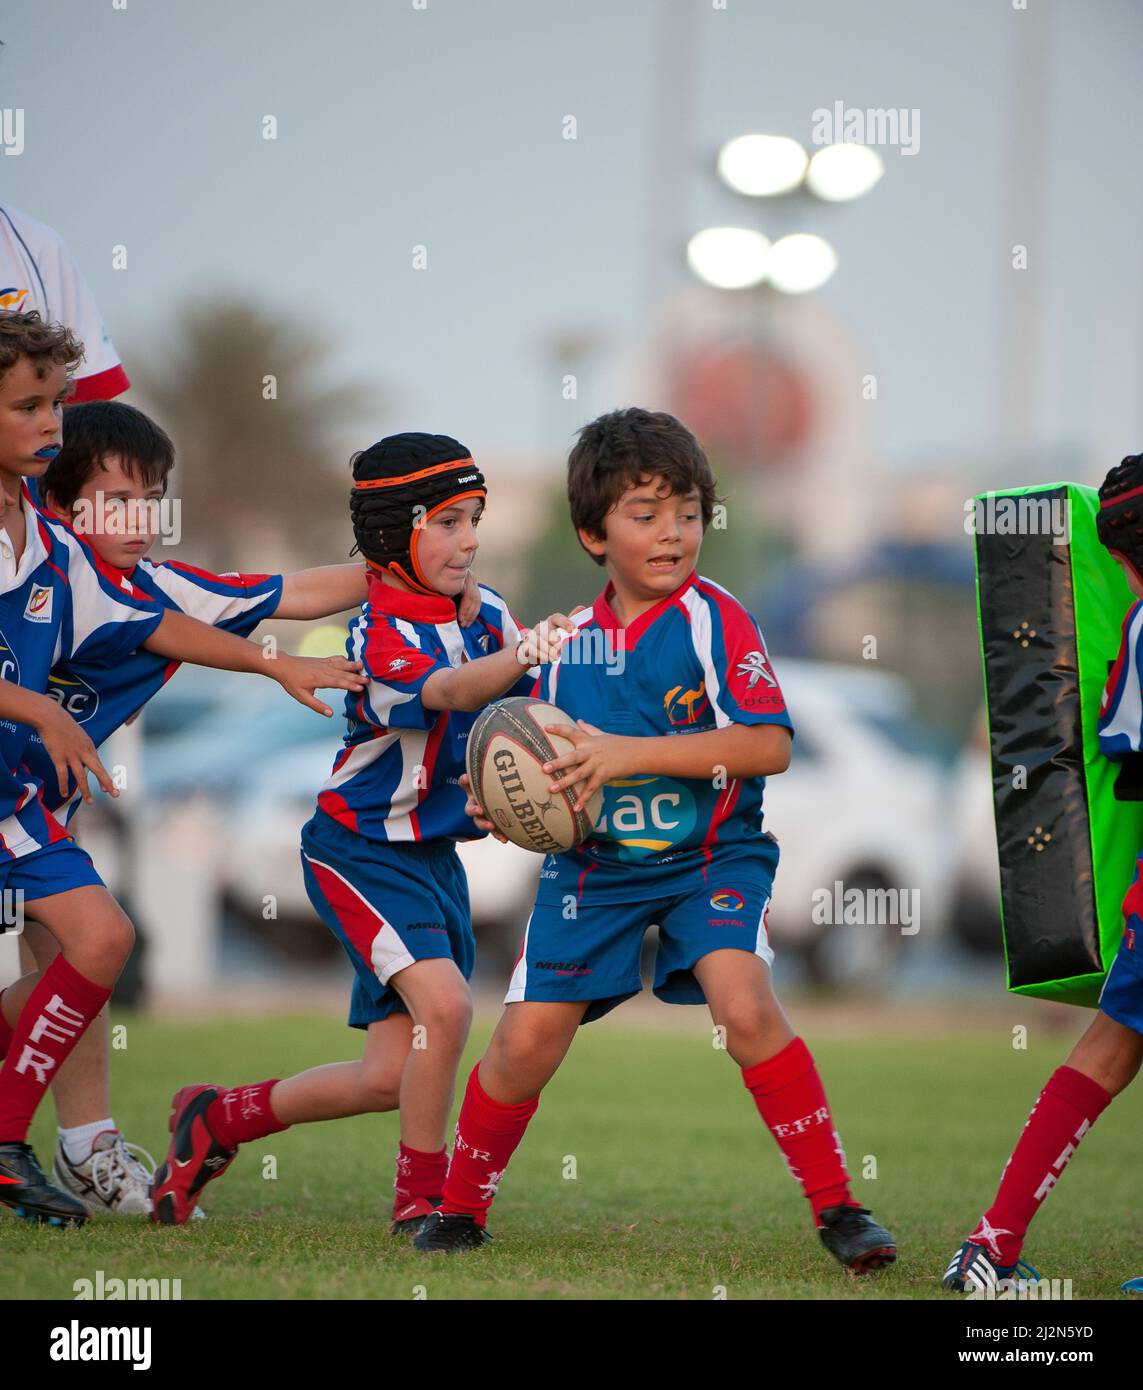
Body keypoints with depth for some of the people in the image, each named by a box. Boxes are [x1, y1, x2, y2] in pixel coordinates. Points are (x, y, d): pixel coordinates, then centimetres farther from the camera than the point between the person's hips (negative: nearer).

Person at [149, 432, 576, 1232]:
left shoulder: (487, 614, 3)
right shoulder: (377, 635, -19)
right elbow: (449, 693, -37)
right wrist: (522, 656, -56)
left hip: (436, 853, 7)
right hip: (360, 850, -7)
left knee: (393, 1077, 6)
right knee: (445, 1003, -27)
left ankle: (219, 1120, 28)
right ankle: (421, 1197, -8)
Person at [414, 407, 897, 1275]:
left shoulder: (715, 622, -12)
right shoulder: (570, 641, 3)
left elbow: (769, 746, -22)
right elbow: (549, 767, 16)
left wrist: (628, 753, -26)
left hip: (711, 858, -4)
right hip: (596, 867, 4)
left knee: (744, 1008, -26)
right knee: (526, 1043, -2)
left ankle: (837, 1209, -15)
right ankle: (461, 1208, 21)